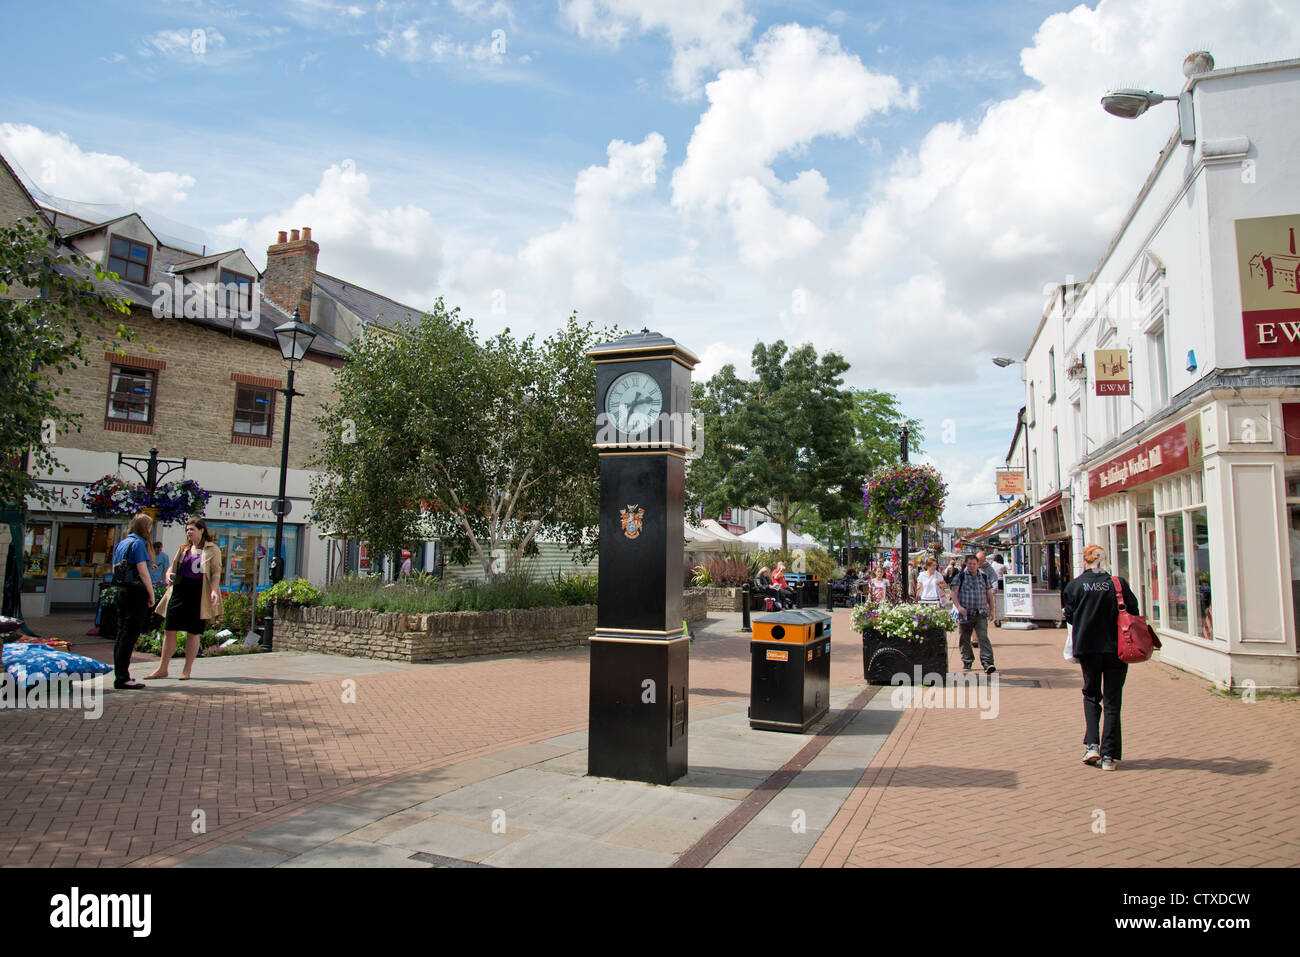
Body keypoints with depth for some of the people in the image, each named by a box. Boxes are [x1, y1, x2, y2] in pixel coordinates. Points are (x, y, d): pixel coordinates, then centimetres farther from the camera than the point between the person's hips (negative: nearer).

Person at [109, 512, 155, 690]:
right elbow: (143, 571, -14)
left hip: (121, 591, 9)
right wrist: (151, 594, -8)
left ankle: (120, 675, 20)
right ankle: (122, 678, -4)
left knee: (121, 634, 13)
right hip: (136, 592, -9)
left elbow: (114, 569, 19)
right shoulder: (138, 543, -11)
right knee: (130, 635, -6)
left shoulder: (121, 543, 15)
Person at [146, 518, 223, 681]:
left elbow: (215, 573, -5)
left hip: (198, 594, -5)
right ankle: (162, 669, 15)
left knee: (193, 633, 2)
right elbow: (172, 568, 24)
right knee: (169, 630, 5)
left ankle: (187, 670, 11)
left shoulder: (212, 550, 0)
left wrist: (214, 590, -20)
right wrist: (169, 575, 1)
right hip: (179, 592, 5)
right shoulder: (183, 549, 16)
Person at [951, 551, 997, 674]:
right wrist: (959, 607, -16)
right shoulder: (960, 576, 3)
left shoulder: (984, 577, 11)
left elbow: (989, 594, 19)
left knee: (983, 637, -13)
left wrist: (991, 610, 15)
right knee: (964, 639, 8)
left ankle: (987, 663, -18)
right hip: (965, 614, 0)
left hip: (981, 614, 1)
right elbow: (954, 593, -3)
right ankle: (967, 662, 25)